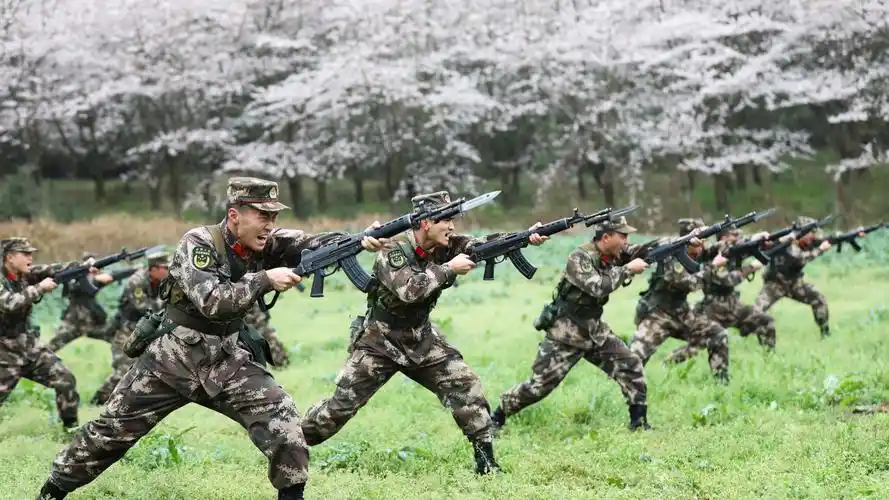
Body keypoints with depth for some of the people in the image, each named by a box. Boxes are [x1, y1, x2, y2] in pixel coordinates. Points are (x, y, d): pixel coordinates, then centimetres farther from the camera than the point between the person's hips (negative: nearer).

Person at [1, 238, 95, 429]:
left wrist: (84, 265, -18)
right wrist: (39, 288, -25)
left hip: (30, 346, 7)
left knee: (65, 379, 2)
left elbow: (53, 270, -5)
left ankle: (71, 426, 18)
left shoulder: (25, 274, 3)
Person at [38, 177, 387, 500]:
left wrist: (361, 241, -36)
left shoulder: (266, 244, -4)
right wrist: (265, 279, -34)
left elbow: (314, 243, -18)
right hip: (174, 358, -4)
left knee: (280, 415, -17)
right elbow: (211, 301, -31)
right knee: (112, 428, 4)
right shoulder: (199, 243, -18)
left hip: (228, 360, 4)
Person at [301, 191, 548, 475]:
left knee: (465, 386, -11)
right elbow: (409, 289, -37)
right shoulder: (394, 251, -22)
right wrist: (450, 269, -33)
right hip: (380, 343, -5)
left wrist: (529, 237, -29)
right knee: (341, 405, -2)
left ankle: (485, 458, -4)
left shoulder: (444, 246, -5)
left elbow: (486, 243, -14)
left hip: (422, 341, 5)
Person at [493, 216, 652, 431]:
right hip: (565, 334, -7)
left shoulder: (614, 254, 1)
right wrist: (627, 269, -28)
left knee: (631, 365, -2)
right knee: (540, 385, -5)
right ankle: (497, 418, 11)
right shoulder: (580, 257, -22)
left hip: (594, 330, 7)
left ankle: (639, 420, 8)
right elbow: (598, 288, -33)